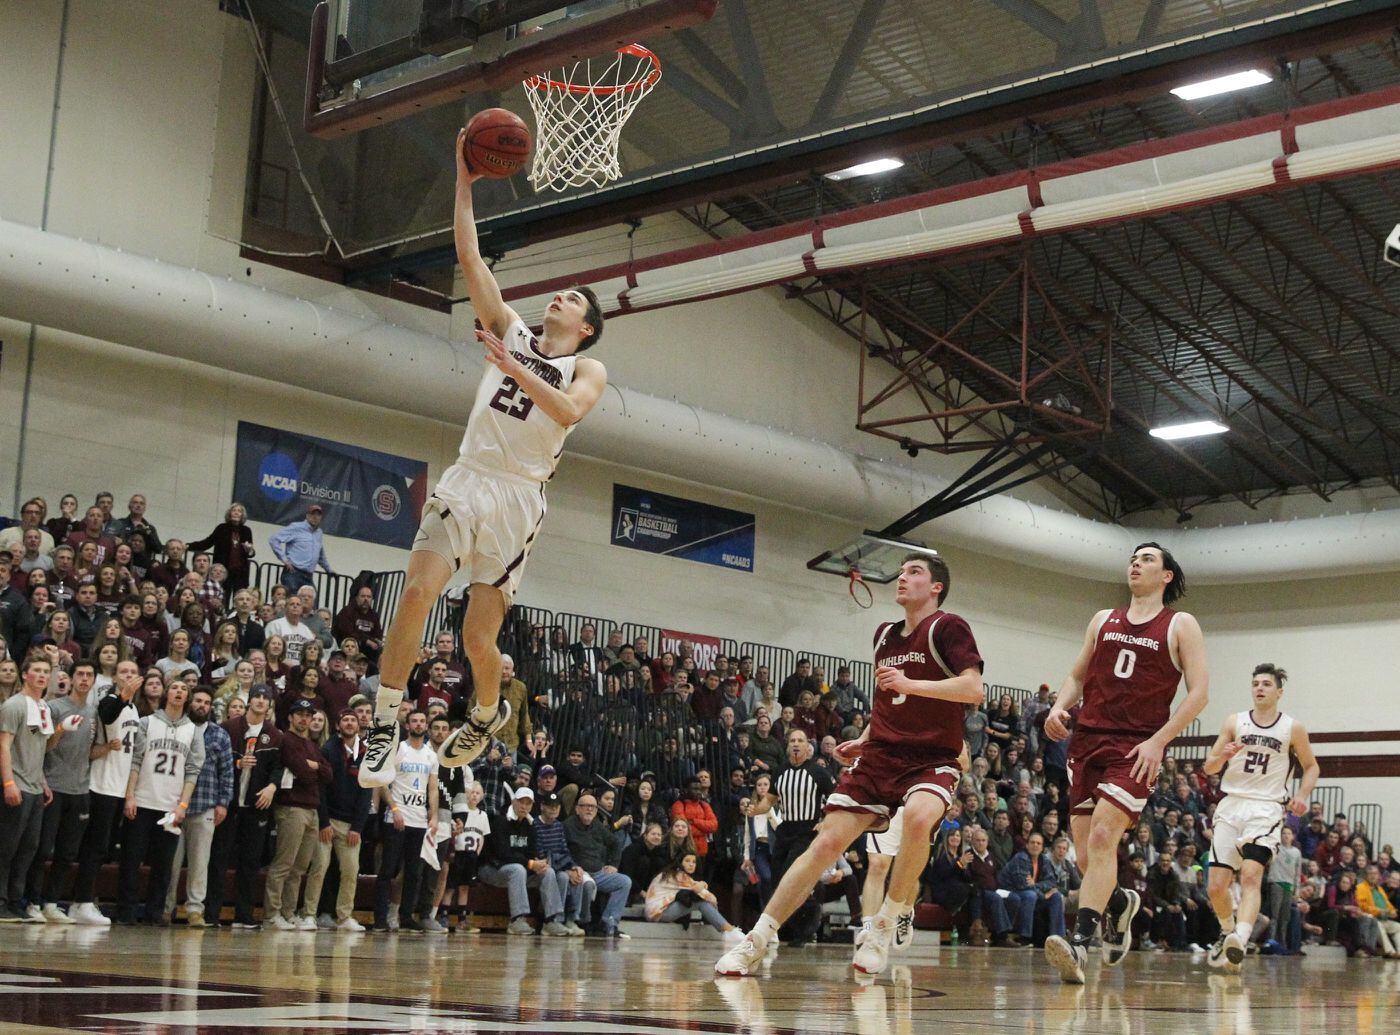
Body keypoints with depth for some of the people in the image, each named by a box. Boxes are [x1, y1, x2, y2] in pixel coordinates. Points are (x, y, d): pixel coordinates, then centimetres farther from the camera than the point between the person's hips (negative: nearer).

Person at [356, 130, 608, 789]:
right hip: (467, 480, 2)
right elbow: (469, 256, 10)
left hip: (518, 497, -2)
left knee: (478, 636, -1)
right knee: (417, 592, -18)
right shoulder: (511, 330, 17)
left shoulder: (588, 371, 8)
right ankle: (383, 731, -11)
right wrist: (466, 182, 5)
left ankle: (489, 713, 32)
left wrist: (515, 369, -22)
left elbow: (568, 413, -16)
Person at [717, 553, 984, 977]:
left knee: (918, 817, -37)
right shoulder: (885, 634, 16)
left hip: (932, 761, -5)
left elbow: (973, 688, -18)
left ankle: (886, 926, -18)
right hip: (880, 756, 6)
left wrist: (910, 684, -25)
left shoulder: (947, 627, -4)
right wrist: (865, 740, 15)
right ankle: (755, 942, 0)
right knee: (827, 842, -5)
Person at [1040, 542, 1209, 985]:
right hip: (1088, 740, 5)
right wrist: (1059, 708, -1)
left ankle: (1079, 941, -25)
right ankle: (1121, 903, 34)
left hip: (1137, 749, -5)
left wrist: (1158, 741, -12)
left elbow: (1199, 692, -2)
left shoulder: (1180, 625, 5)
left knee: (1102, 836, -22)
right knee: (1085, 856, 4)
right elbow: (1077, 676, 22)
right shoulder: (1103, 620, 18)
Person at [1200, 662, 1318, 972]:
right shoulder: (1234, 722, 7)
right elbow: (1209, 768, 8)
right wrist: (1223, 756, -15)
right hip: (1231, 806, 3)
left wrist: (1302, 794, -4)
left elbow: (1311, 766, 15)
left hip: (1266, 809, -3)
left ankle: (1239, 941, -38)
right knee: (1217, 885, -1)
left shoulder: (1293, 728, 3)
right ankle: (1228, 932, 28)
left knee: (1251, 876, -24)